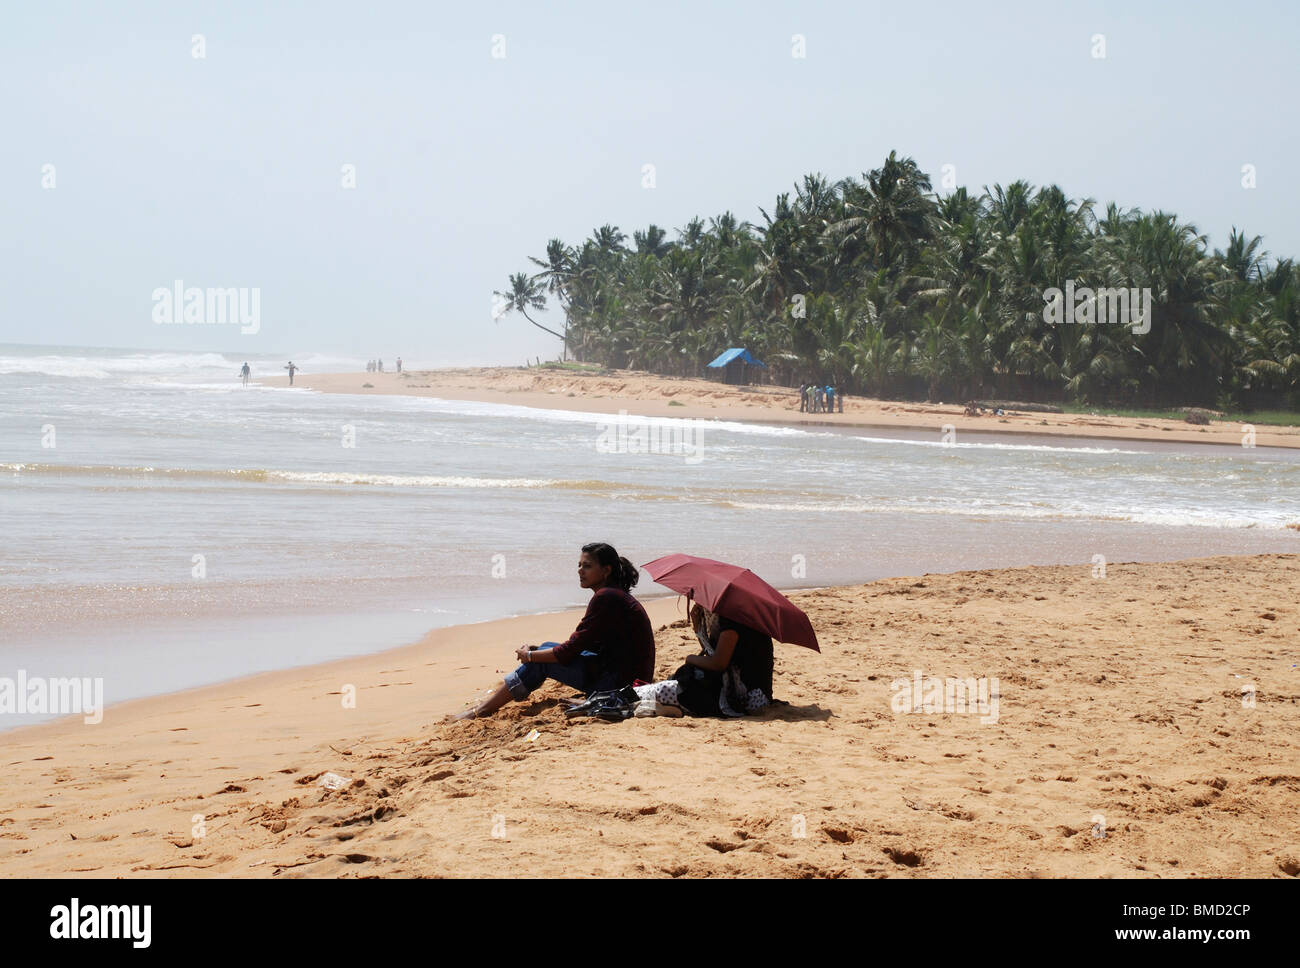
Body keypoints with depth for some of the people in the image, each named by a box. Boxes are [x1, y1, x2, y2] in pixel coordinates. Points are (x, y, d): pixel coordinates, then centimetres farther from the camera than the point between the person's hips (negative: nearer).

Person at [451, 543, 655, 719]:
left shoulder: (606, 598, -18)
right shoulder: (612, 594, 14)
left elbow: (571, 650, -17)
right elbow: (579, 645, 17)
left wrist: (530, 655, -3)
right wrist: (535, 651, 9)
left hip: (621, 682, -10)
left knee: (540, 661, -7)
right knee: (548, 648, 14)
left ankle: (481, 712, 0)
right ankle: (486, 704, 16)